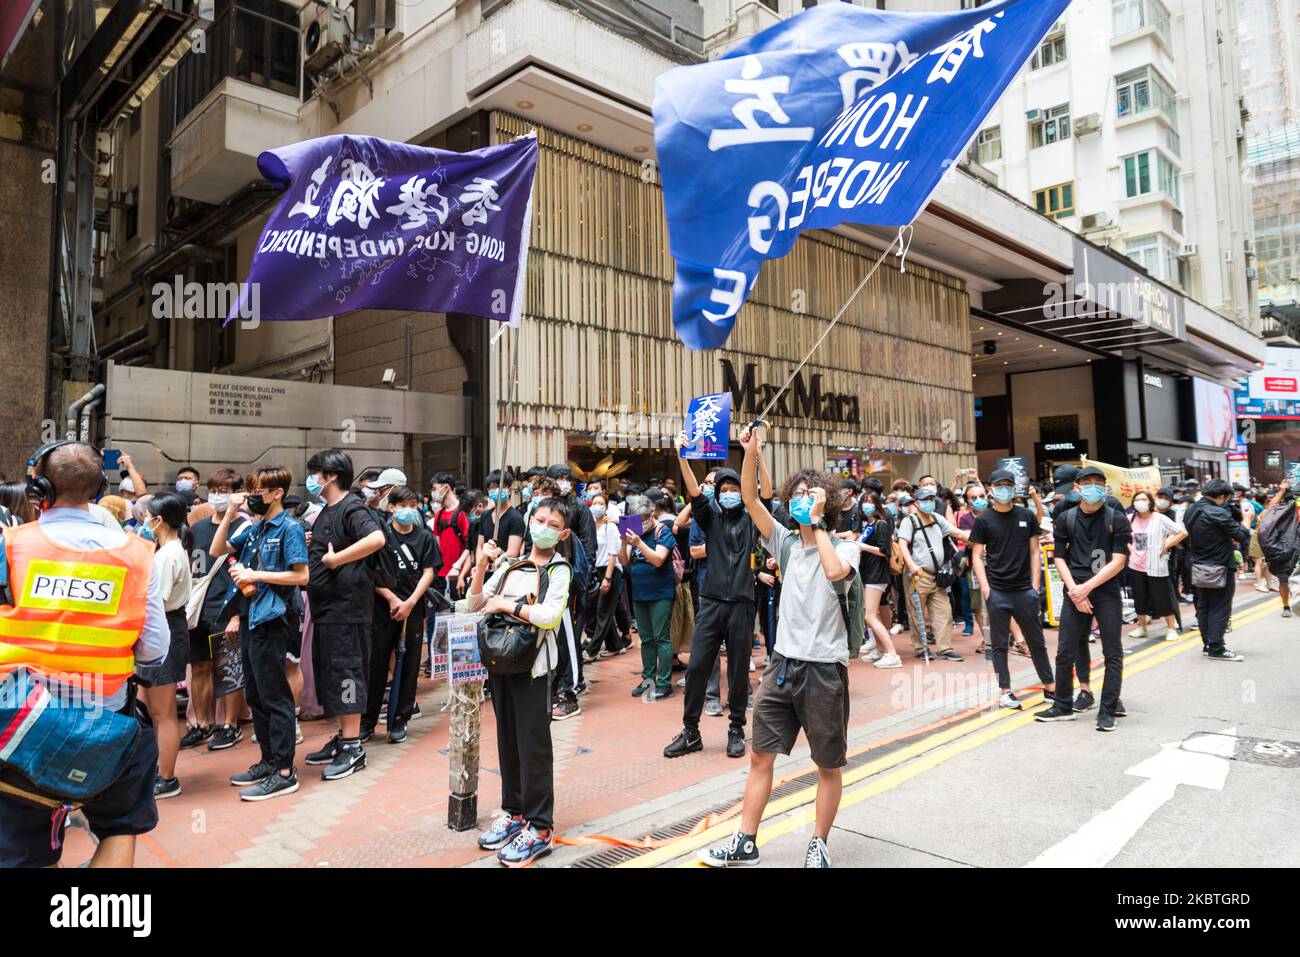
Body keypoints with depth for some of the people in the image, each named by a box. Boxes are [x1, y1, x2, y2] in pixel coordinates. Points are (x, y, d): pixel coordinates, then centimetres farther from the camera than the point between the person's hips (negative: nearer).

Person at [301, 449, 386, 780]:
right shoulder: (326, 512, 17)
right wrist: (307, 546, 8)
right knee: (329, 674, 15)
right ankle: (343, 738, 27)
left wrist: (336, 558, -25)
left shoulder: (352, 508, -13)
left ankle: (353, 747, 5)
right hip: (325, 607, 10)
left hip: (346, 608, -10)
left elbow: (376, 538, -32)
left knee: (345, 674, -4)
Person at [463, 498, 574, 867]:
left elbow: (550, 616, -19)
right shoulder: (510, 566, 11)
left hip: (532, 665, -5)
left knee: (533, 744, -2)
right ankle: (514, 812, 28)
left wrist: (505, 604, -12)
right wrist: (481, 567, -3)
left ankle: (539, 828, 8)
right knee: (507, 739, 14)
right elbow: (472, 606, 9)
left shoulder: (559, 569, -4)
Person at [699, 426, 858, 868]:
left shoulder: (844, 547, -5)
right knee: (760, 756, 10)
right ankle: (746, 842, 22)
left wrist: (818, 521, -19)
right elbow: (750, 500, -5)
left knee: (829, 764, 11)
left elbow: (834, 571, -29)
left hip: (824, 668, -4)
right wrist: (751, 454, -17)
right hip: (783, 664, 4)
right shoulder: (786, 542, 5)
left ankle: (819, 843, 29)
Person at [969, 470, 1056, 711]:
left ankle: (1049, 685, 24)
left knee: (1036, 640, 11)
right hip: (997, 591, -2)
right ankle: (1005, 691, 12)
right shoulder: (983, 520, 0)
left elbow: (1035, 551, 8)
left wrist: (1035, 584, 1)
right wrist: (985, 587, -9)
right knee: (1000, 644, 5)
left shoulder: (1026, 516, 6)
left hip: (1024, 589, 2)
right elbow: (977, 556, 0)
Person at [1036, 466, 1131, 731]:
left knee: (1113, 653, 3)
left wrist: (1087, 587, -13)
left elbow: (1118, 561, -7)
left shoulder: (1116, 518, -2)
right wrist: (1074, 590, -8)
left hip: (1107, 592, -2)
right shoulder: (1065, 519, 5)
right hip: (1074, 592, 2)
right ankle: (1063, 706, 19)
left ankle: (1108, 710, 13)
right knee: (1065, 651, 5)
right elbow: (1059, 558, 5)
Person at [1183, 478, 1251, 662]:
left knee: (1203, 607, 14)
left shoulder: (1190, 511, 3)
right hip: (1219, 568, -7)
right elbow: (1242, 537, -15)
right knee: (1219, 609, 0)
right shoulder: (1218, 514, -21)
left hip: (1198, 568, 8)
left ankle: (1207, 645, 21)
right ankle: (1216, 649, 3)